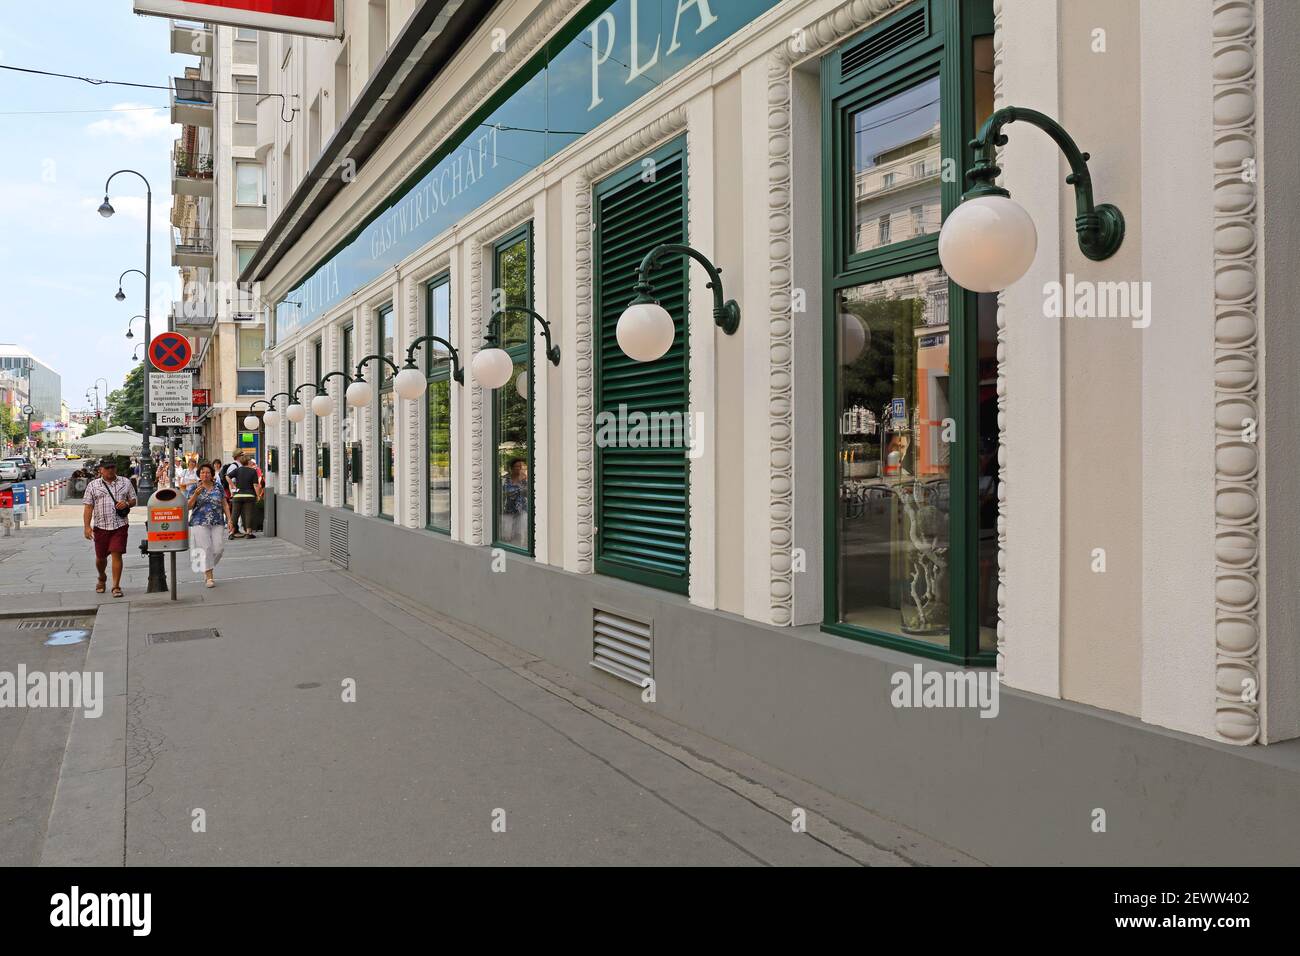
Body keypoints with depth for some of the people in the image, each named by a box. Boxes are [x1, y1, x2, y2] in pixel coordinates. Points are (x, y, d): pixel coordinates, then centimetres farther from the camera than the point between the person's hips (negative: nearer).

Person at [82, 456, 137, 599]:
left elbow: (133, 500, 15)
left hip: (120, 526, -1)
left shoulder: (125, 483, 9)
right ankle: (101, 578, 40)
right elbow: (88, 507, 3)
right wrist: (87, 526, -4)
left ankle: (116, 586, -3)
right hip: (100, 527, 1)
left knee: (117, 554, -8)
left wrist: (126, 503, -9)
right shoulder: (93, 486, 6)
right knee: (100, 556, 11)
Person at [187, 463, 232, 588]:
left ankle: (207, 569, 23)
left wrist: (229, 519, 3)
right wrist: (196, 494, -16)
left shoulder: (218, 488, 10)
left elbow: (225, 504, 12)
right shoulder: (195, 488, 4)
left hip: (218, 523, 2)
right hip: (200, 523, -2)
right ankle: (209, 577, -1)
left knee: (218, 548, -4)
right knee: (206, 549, -7)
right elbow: (189, 506, 0)